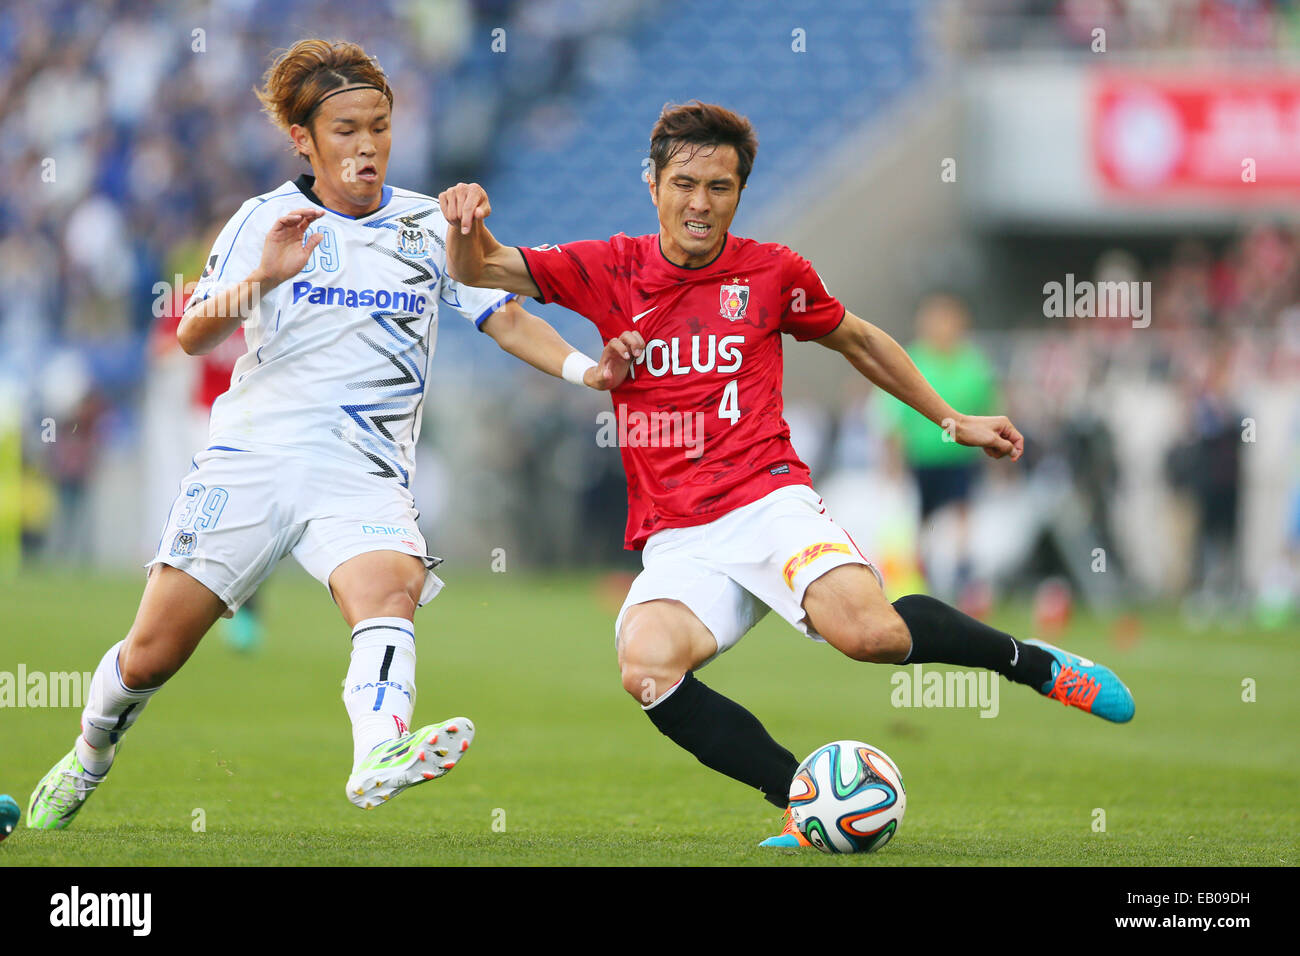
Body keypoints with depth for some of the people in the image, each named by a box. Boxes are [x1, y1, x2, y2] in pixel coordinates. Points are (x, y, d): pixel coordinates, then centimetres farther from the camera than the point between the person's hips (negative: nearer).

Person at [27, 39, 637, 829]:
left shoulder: (427, 226, 11)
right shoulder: (264, 221, 7)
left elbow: (506, 316, 9)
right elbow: (195, 338, -2)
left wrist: (582, 368, -9)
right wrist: (263, 277, -20)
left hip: (363, 471, 0)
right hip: (249, 458, 0)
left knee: (390, 589, -32)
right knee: (153, 653, 1)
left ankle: (380, 754, -57)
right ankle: (89, 759, 31)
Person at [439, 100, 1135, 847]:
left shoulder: (774, 272, 7)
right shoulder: (613, 270, 7)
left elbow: (856, 339, 25)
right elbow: (480, 271, 2)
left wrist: (952, 420, 29)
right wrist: (468, 229, -22)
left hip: (766, 499, -1)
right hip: (676, 541, 1)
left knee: (867, 630, -31)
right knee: (648, 668, -31)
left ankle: (1033, 662, -3)